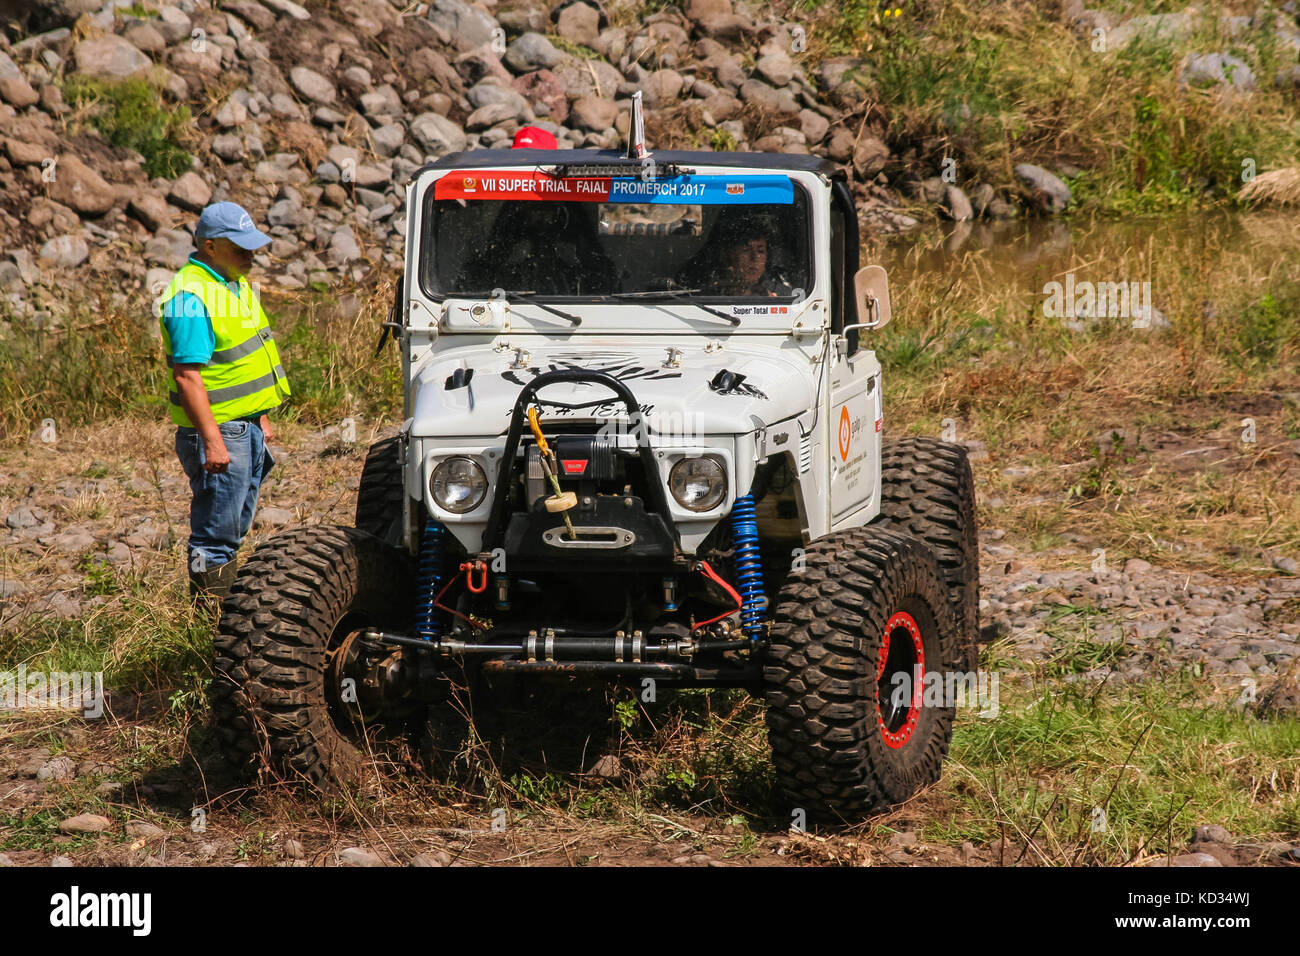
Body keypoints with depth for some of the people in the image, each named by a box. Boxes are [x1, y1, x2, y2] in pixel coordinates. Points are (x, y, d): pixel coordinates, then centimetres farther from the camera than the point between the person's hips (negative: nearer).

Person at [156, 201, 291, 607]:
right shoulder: (191, 297, -19)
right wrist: (212, 440, -26)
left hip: (247, 427, 10)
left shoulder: (236, 283, 12)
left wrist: (261, 419, 23)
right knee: (215, 537, -4)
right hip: (219, 432, -10)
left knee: (234, 530, 15)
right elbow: (188, 376, -24)